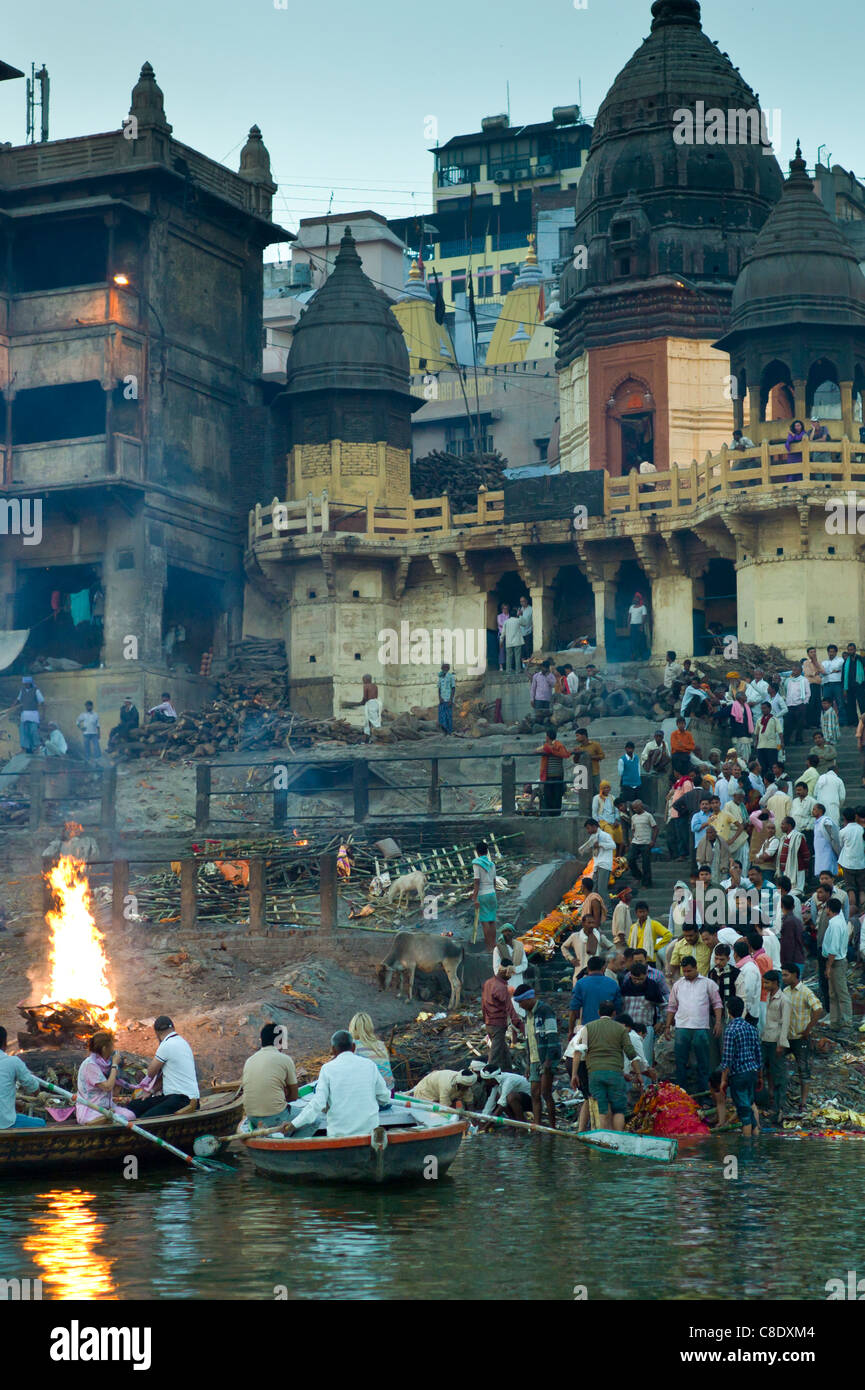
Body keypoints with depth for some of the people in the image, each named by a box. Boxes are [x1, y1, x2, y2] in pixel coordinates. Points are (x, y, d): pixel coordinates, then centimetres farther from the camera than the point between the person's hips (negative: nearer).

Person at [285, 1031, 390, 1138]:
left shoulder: (328, 1068, -4)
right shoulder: (369, 1065, 3)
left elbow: (318, 1104, -10)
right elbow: (385, 1098, 11)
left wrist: (294, 1124, -3)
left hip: (340, 1133, -2)